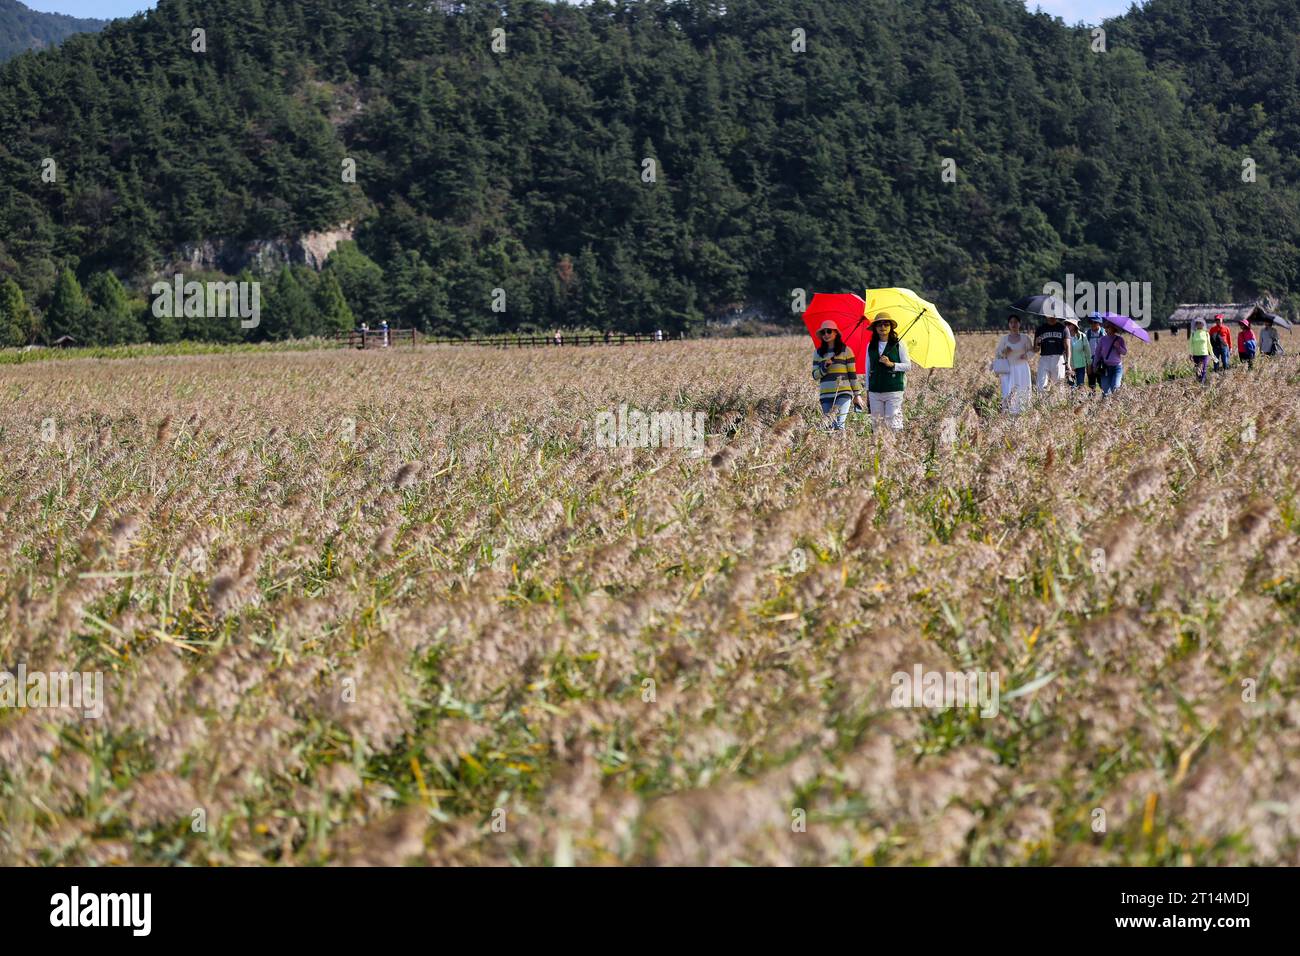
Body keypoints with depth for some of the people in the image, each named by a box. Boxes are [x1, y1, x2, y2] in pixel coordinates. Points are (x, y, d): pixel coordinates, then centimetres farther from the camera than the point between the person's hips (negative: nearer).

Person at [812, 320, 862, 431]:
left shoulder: (846, 351, 5)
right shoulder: (818, 353, 13)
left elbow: (852, 373, 5)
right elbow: (815, 376, 11)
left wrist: (857, 394, 3)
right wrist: (824, 368, -8)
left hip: (843, 394, -3)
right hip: (826, 396, 3)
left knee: (839, 425, -16)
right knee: (829, 427, -1)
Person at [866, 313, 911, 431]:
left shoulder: (898, 345, 2)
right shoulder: (871, 347, 11)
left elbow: (908, 365, 2)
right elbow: (868, 369, 16)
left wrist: (891, 364, -13)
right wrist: (867, 391, 14)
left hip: (893, 390, -3)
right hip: (875, 391, 3)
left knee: (893, 423, -9)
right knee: (876, 422, 1)